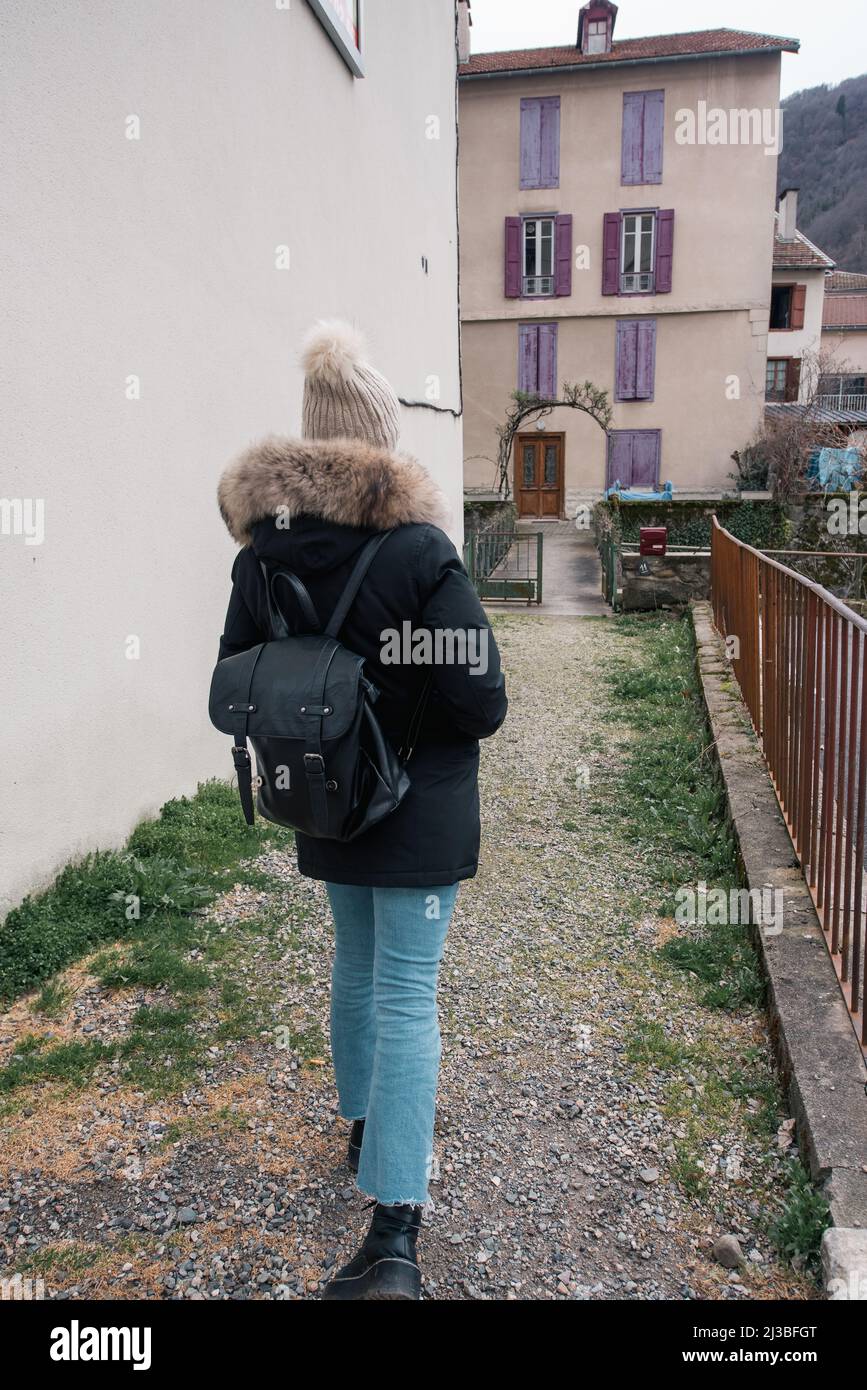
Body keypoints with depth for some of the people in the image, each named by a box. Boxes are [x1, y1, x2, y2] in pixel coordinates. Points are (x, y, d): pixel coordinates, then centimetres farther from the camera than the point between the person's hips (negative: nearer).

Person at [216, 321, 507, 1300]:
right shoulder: (418, 548, -19)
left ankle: (366, 1126, 44)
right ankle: (395, 1229, 1)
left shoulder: (260, 549, -4)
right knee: (405, 994, 1)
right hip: (421, 809, -5)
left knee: (355, 965, 24)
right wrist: (462, 723, 3)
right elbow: (479, 698, -19)